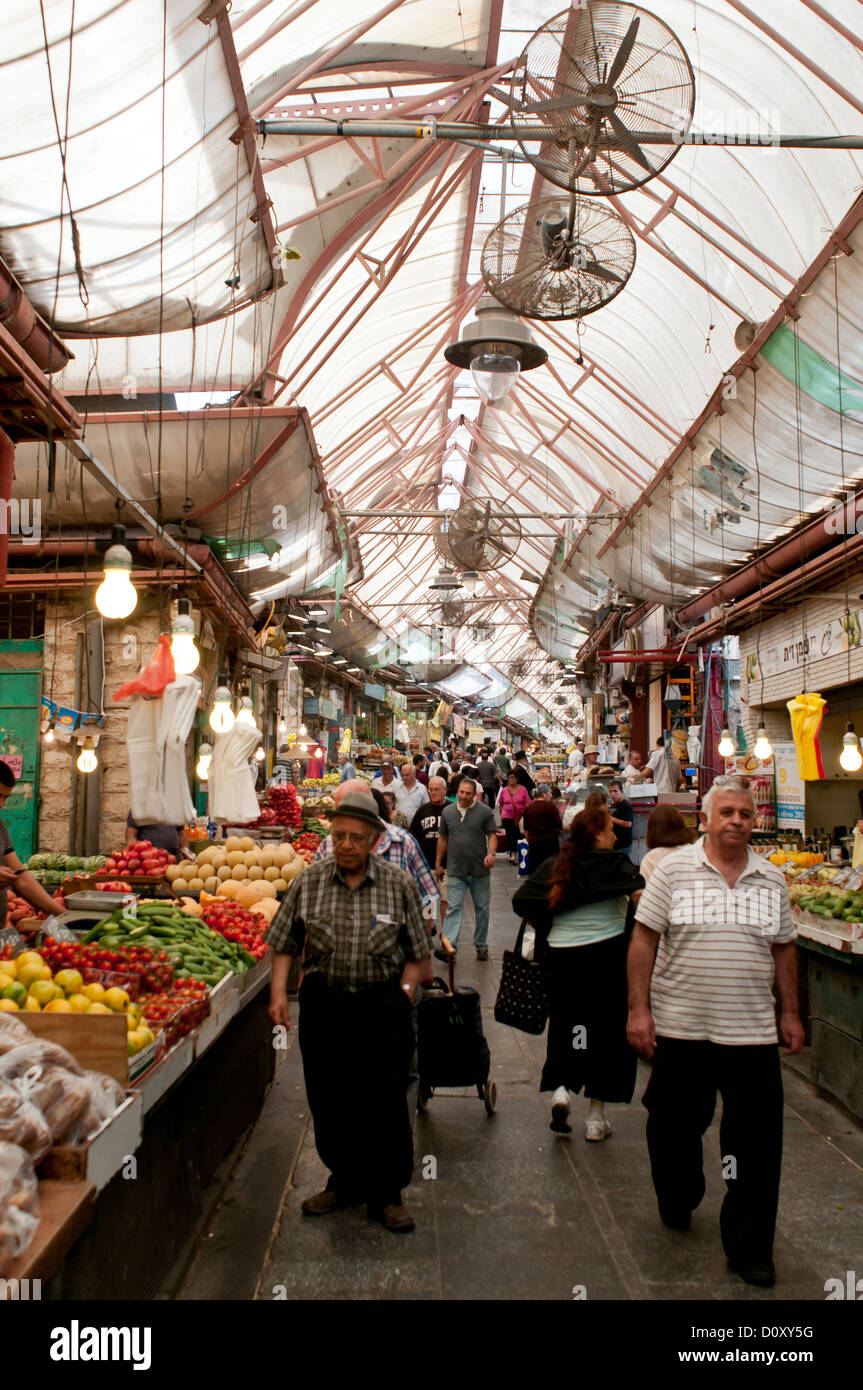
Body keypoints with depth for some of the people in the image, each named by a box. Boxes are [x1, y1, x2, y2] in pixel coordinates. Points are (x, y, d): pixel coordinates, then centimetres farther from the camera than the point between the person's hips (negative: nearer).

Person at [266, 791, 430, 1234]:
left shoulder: (399, 885, -1)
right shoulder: (309, 882, 1)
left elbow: (417, 952, 6)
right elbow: (285, 943, 8)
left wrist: (405, 991, -6)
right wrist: (279, 991, -3)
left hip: (383, 1006, -2)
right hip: (323, 1003, 2)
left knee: (385, 1103, 1)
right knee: (328, 1101, 10)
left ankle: (386, 1194, 20)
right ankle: (345, 1181, 32)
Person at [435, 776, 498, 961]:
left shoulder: (485, 812, -2)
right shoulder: (448, 812, 6)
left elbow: (492, 835, -3)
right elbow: (443, 839, 13)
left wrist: (491, 853, -21)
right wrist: (438, 863, 14)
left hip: (480, 870, -1)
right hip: (455, 870, 1)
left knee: (482, 908, 10)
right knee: (453, 908, -7)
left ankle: (481, 945, 23)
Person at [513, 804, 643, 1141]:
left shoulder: (553, 866, 5)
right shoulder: (614, 863, -6)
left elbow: (520, 901, 1)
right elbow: (641, 893, -23)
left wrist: (542, 924, 14)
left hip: (561, 954, 3)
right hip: (607, 952, -3)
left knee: (564, 1027, 20)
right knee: (607, 1031, 9)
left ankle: (560, 1088, -1)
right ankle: (596, 1118, 14)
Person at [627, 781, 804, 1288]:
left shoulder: (772, 879, 6)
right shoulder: (674, 870, -4)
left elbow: (783, 948, 15)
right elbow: (644, 939, -4)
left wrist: (790, 1012, 12)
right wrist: (639, 1009, -8)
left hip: (752, 1031, 2)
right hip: (680, 1026, -1)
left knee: (757, 1140, 3)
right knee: (675, 1126, 14)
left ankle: (750, 1247, 18)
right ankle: (677, 1202, 41)